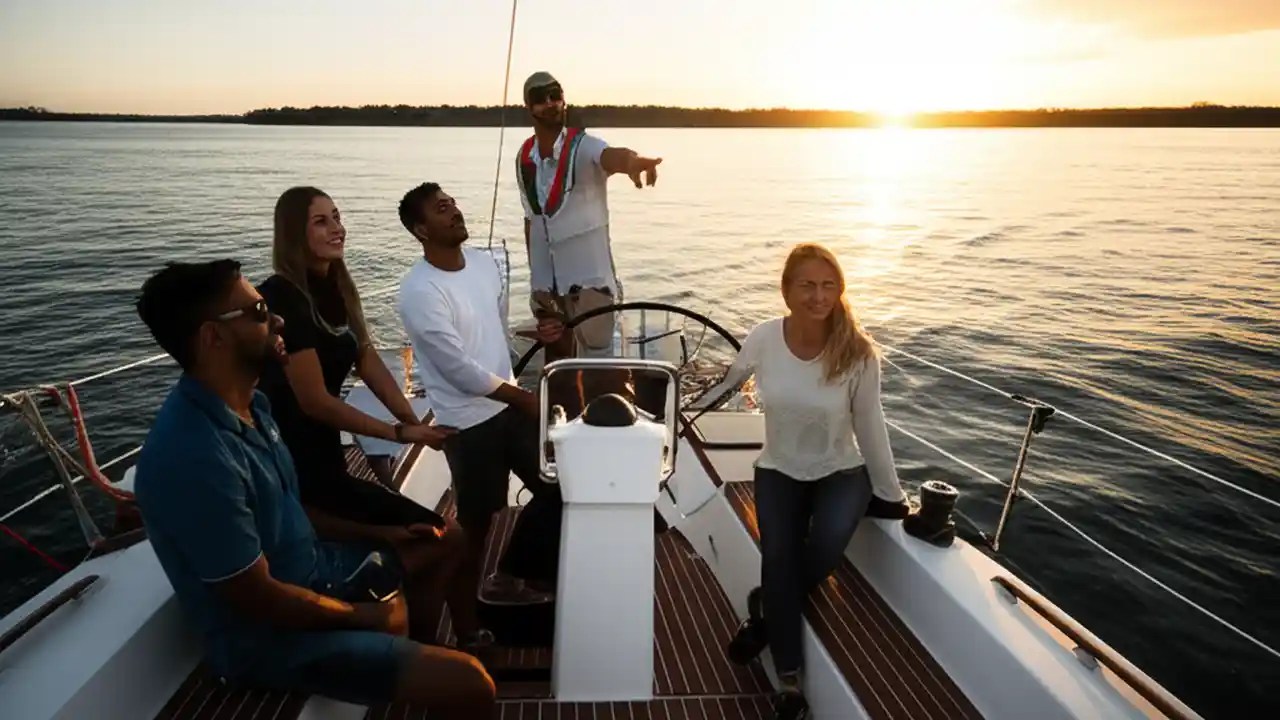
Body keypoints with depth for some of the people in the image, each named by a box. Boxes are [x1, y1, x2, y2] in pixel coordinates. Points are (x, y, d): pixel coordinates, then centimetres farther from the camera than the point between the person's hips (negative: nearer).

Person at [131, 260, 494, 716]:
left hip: (310, 565, 9)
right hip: (270, 634, -9)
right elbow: (261, 597, -25)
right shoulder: (193, 457, -32)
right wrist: (365, 617, -11)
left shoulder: (247, 403, -2)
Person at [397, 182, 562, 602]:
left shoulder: (484, 263, 3)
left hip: (509, 403, 7)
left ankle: (515, 574, 33)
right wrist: (526, 399, -16)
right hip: (469, 420, -7)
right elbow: (460, 370, -22)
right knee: (477, 518, 9)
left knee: (557, 485, 13)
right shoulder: (420, 291, -21)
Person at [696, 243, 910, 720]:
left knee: (827, 547, -28)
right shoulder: (764, 338, -15)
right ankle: (790, 682, -4)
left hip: (841, 471, -1)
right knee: (778, 558, -22)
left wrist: (891, 496, -5)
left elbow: (870, 428, -11)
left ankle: (766, 610, 4)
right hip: (778, 470, 1)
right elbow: (729, 380, 6)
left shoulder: (858, 352, -20)